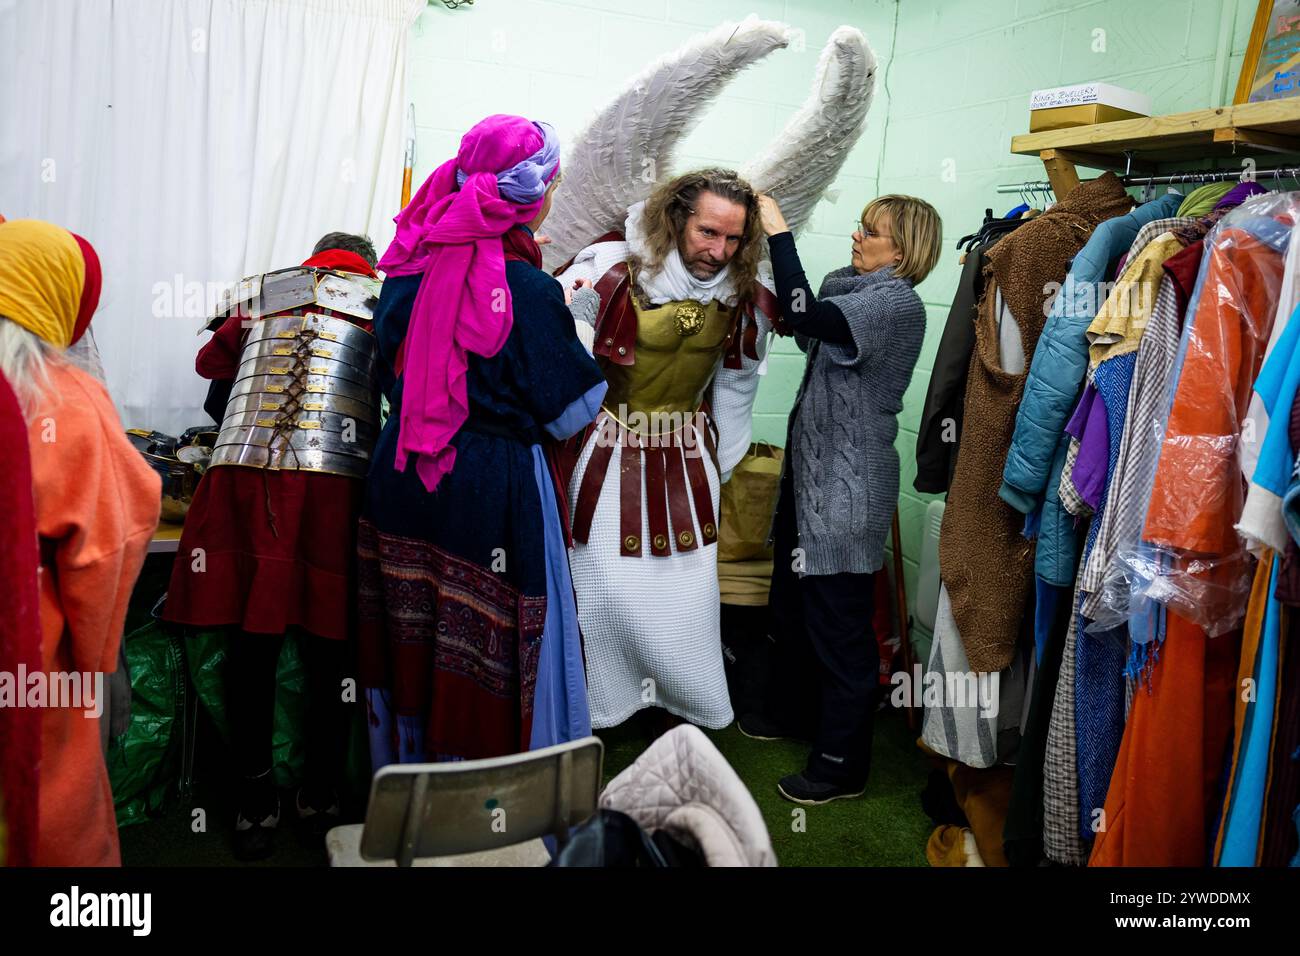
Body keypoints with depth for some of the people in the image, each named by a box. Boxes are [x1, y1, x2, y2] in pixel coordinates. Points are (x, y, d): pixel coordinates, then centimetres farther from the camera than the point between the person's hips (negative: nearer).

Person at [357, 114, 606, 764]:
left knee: (412, 646, 20)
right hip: (495, 489, -6)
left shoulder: (410, 266, 1)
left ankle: (403, 768, 39)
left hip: (401, 479, 6)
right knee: (491, 656, 7)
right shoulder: (529, 288, -17)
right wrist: (576, 321, 3)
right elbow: (569, 413, -10)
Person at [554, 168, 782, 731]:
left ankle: (700, 710, 30)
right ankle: (597, 709, 25)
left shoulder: (746, 295, -5)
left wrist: (721, 464, 13)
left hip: (686, 459, 3)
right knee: (606, 585, 4)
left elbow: (735, 389, 8)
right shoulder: (613, 268, -20)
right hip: (607, 454, -3)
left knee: (688, 589, 10)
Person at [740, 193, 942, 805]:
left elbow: (805, 317, -30)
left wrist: (777, 230, -22)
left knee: (837, 623, -1)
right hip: (810, 472, 9)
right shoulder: (849, 287, 11)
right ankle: (792, 711, 42)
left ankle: (842, 764, 13)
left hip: (848, 486, -9)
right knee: (792, 602, 22)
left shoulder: (897, 302, -17)